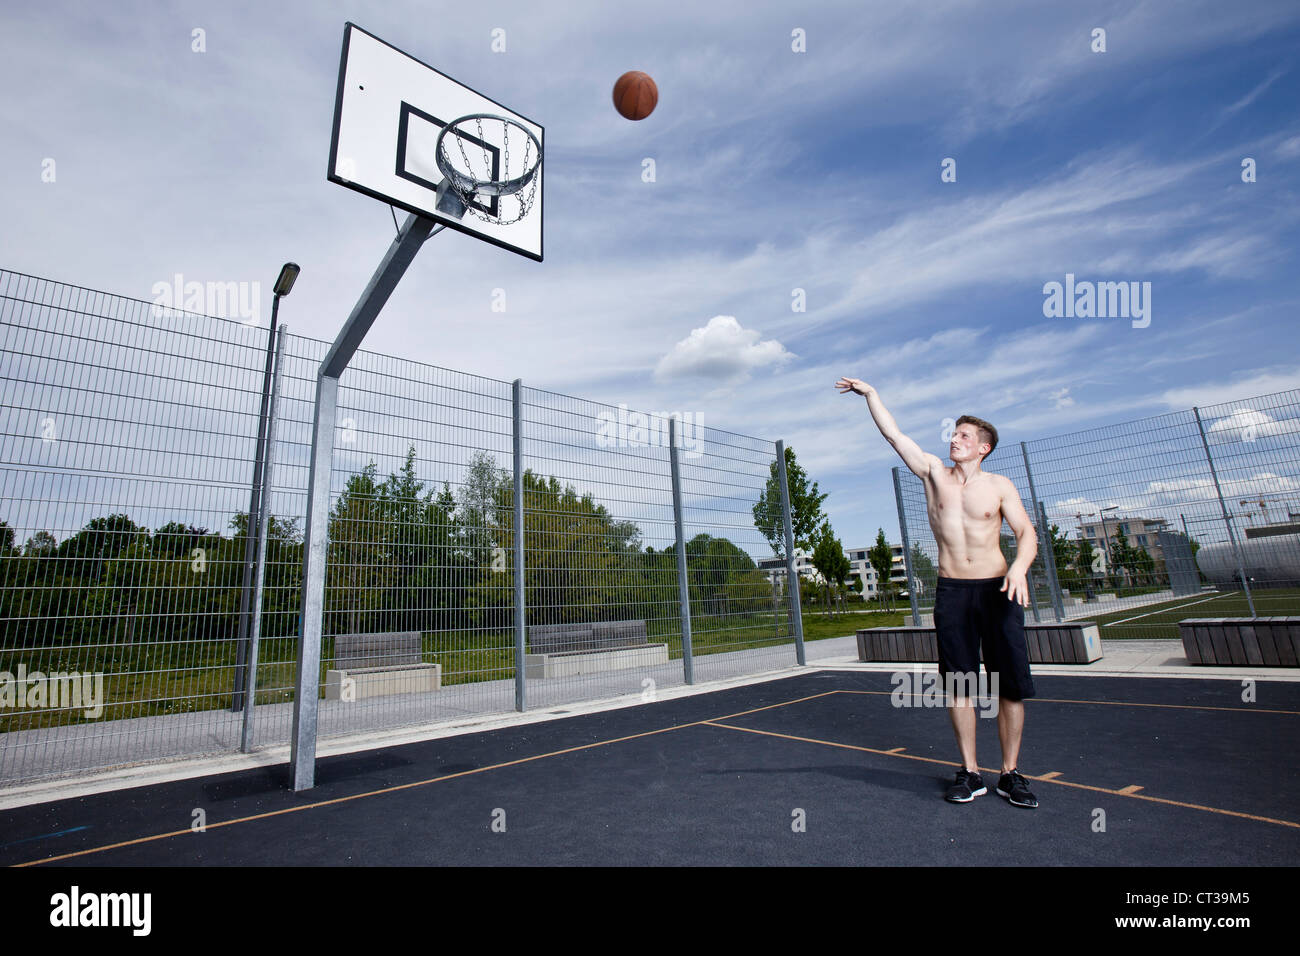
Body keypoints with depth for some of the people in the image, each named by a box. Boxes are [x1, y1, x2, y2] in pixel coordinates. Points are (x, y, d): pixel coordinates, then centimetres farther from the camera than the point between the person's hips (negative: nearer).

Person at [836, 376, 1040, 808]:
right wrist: (869, 392, 7)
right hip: (951, 591, 1)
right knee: (958, 685, 4)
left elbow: (1027, 533, -1)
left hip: (997, 589, 0)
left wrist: (1020, 567, -20)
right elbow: (893, 433, 6)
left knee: (1011, 685, 2)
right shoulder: (933, 473, 6)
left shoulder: (999, 485, 3)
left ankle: (1010, 773, 18)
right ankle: (970, 773, 16)